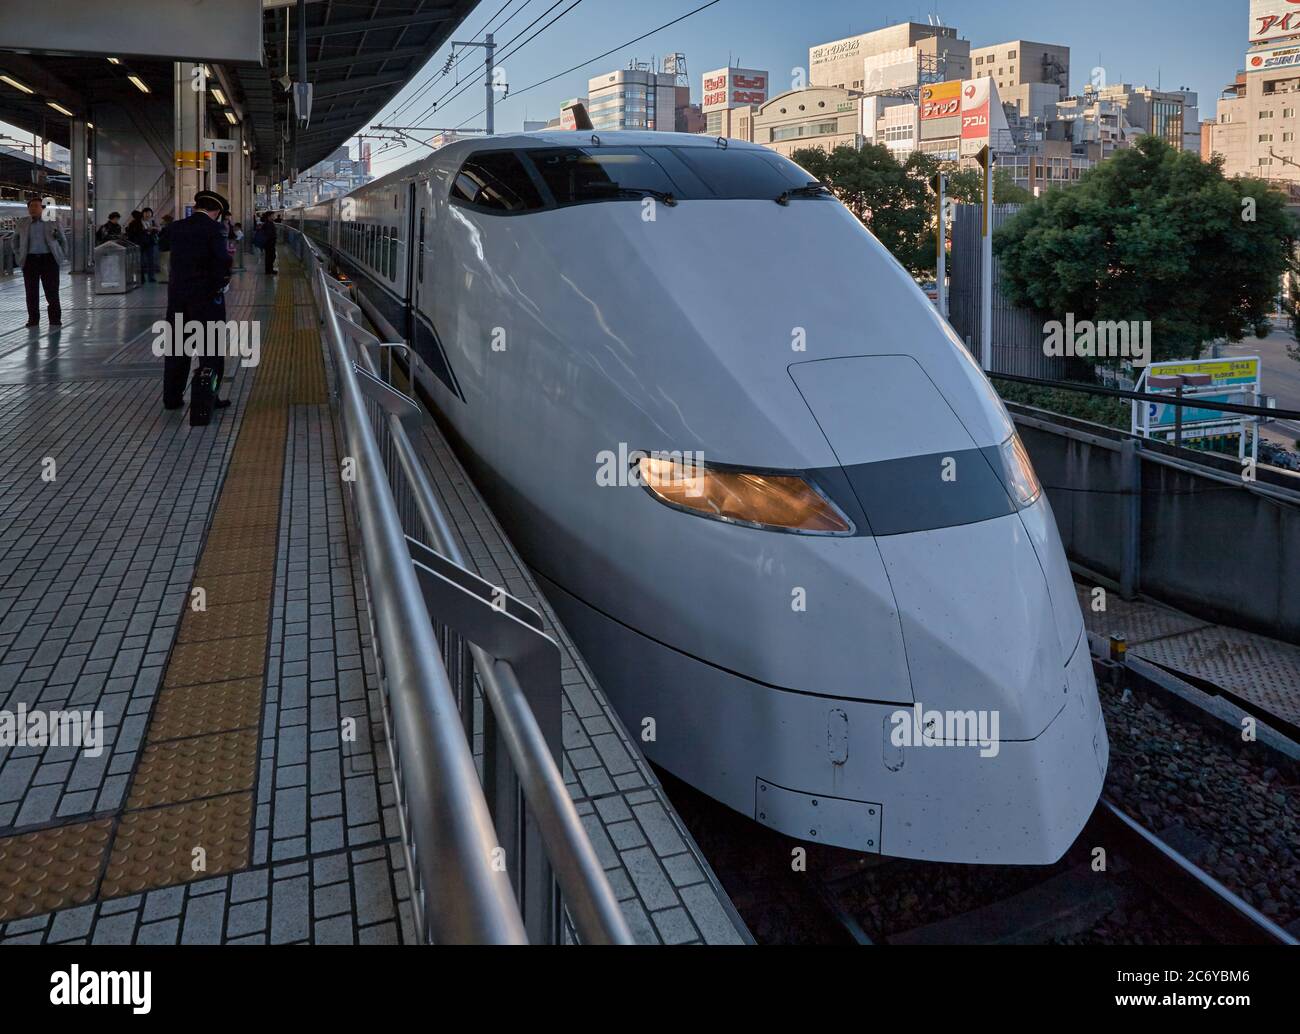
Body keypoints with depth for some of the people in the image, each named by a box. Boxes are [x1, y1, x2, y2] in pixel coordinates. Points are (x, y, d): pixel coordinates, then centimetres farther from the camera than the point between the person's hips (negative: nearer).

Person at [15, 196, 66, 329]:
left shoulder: (53, 221, 5)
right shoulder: (22, 223, 11)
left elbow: (63, 240, 14)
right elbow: (16, 240, 23)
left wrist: (61, 256, 7)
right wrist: (18, 255, 13)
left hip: (49, 259, -2)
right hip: (30, 260, 2)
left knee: (52, 291, -3)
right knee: (31, 292, 1)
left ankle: (55, 319, 3)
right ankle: (33, 319, 7)